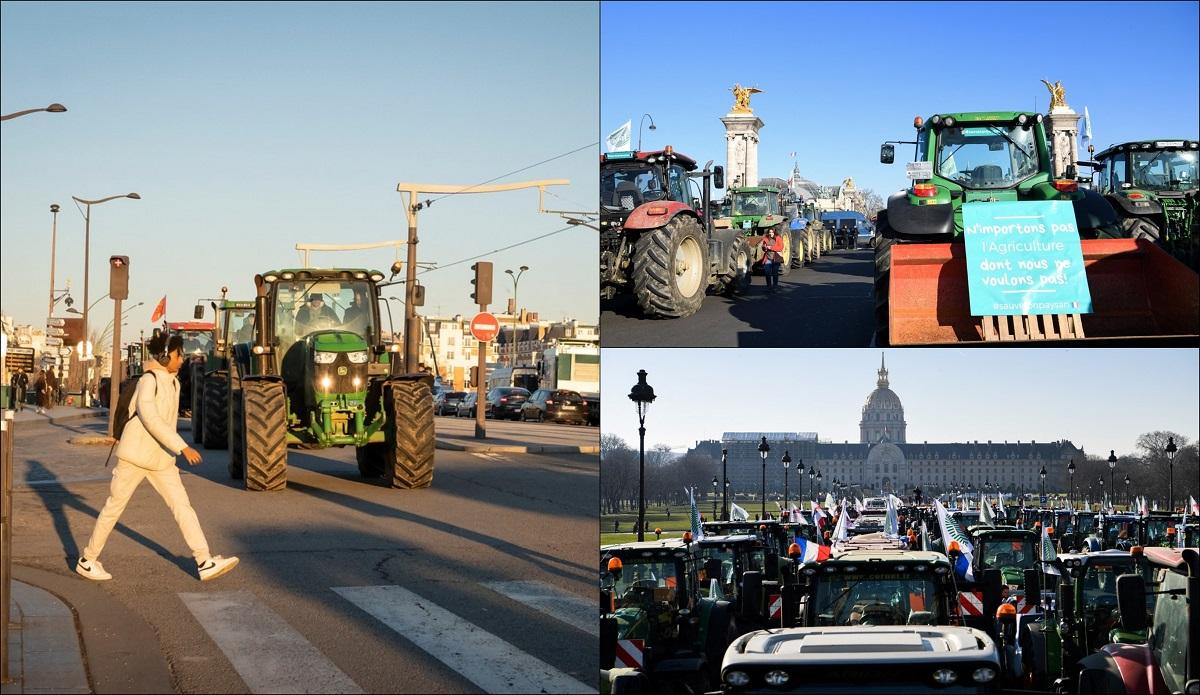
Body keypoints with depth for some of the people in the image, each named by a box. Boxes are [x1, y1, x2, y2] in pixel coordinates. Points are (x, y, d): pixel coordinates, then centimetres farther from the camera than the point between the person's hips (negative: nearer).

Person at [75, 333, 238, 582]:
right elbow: (151, 418, -26)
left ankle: (204, 563, -7)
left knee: (182, 505, -2)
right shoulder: (148, 381, -16)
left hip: (161, 459, 7)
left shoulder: (173, 384, 9)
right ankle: (87, 560, 18)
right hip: (136, 456, -7)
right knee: (114, 507, 4)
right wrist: (183, 447, -31)